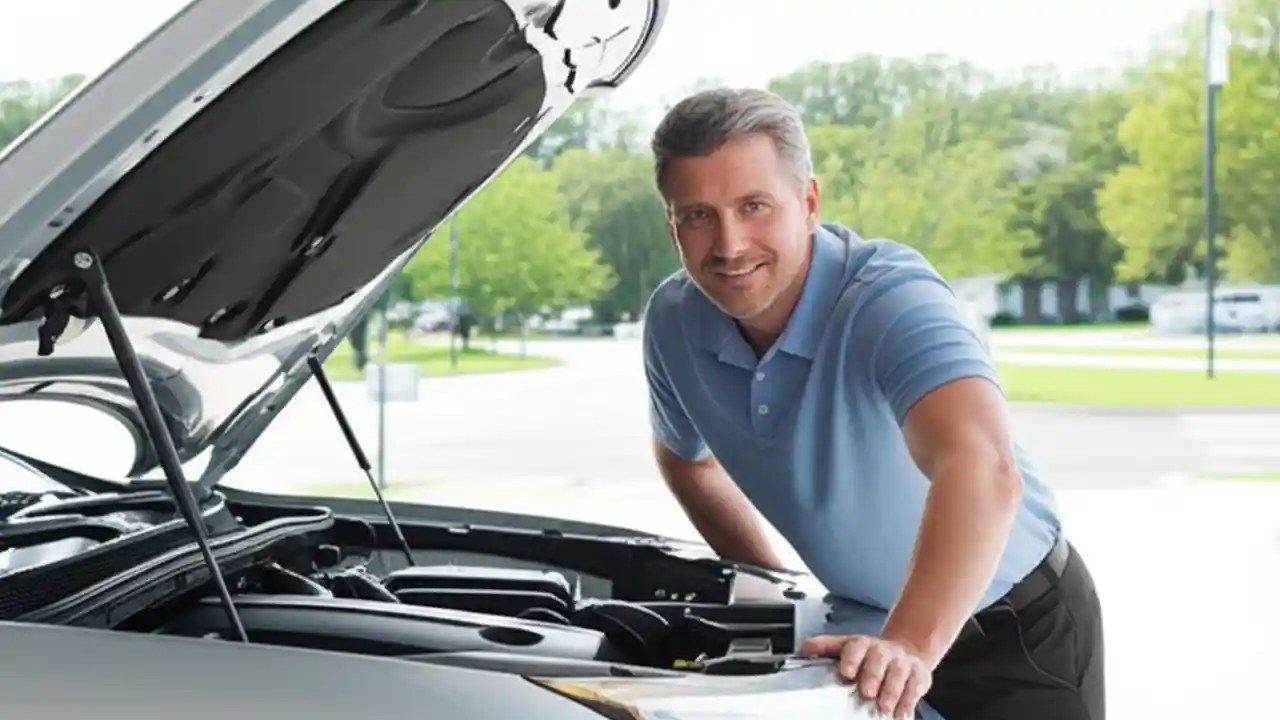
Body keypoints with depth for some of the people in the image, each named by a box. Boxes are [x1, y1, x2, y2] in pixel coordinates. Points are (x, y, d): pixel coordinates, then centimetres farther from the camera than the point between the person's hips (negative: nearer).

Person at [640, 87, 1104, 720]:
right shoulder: (673, 321, -10)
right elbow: (685, 457, 11)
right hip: (872, 627, 5)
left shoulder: (890, 298, -30)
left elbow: (983, 470, -47)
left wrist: (911, 646, -57)